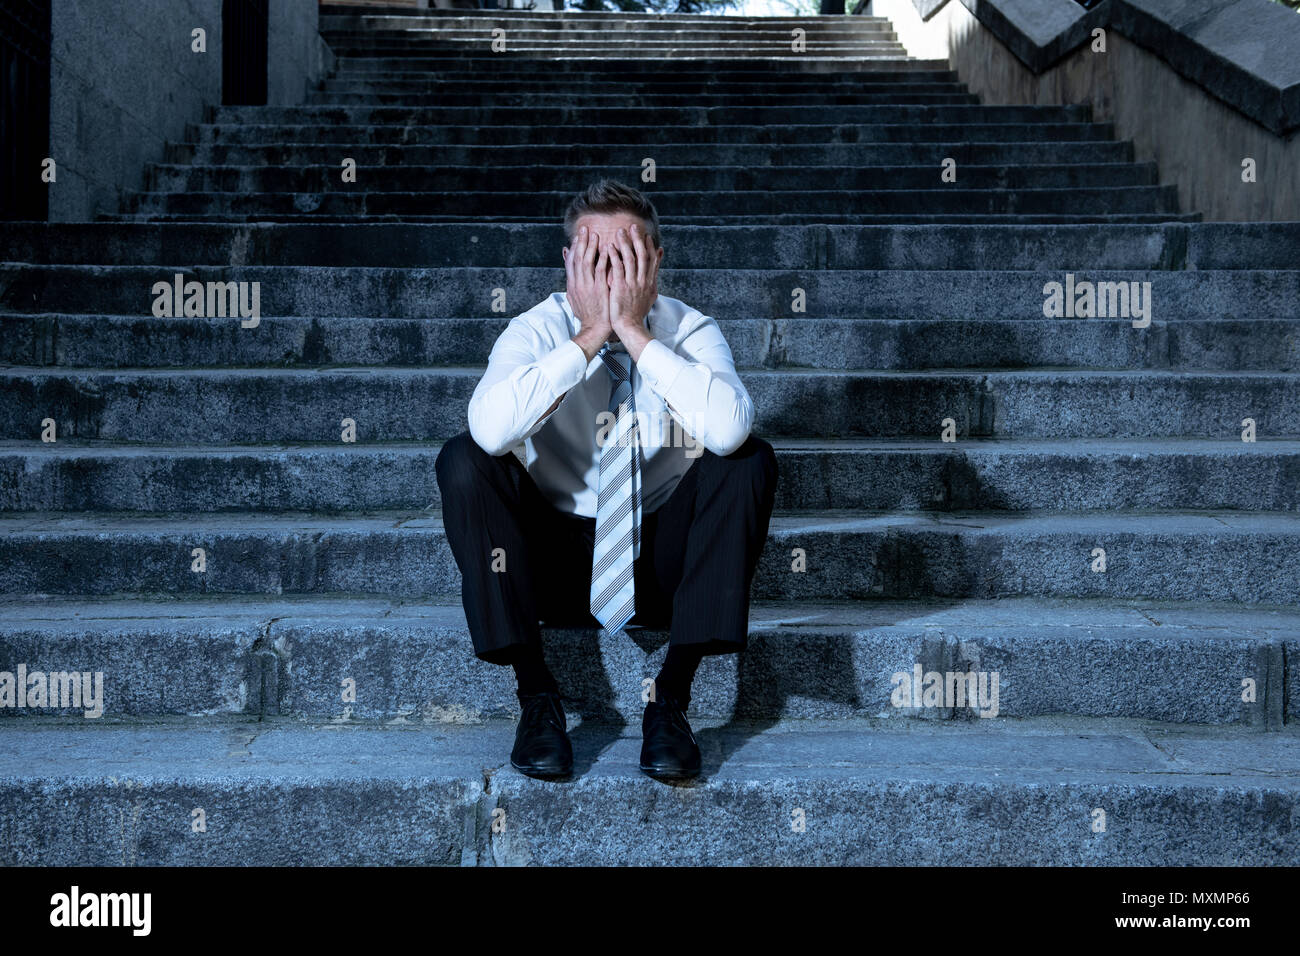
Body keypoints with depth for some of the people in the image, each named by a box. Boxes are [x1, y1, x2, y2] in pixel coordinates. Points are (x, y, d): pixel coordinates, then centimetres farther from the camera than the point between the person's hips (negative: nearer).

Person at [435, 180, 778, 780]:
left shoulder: (690, 333, -8)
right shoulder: (537, 330, -9)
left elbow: (727, 430, -32)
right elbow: (491, 429, -32)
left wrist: (635, 333, -29)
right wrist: (588, 336, -29)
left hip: (664, 566, 0)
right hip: (556, 561, 0)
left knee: (750, 459, -24)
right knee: (463, 459, -23)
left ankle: (672, 696, -19)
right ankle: (536, 695, -16)